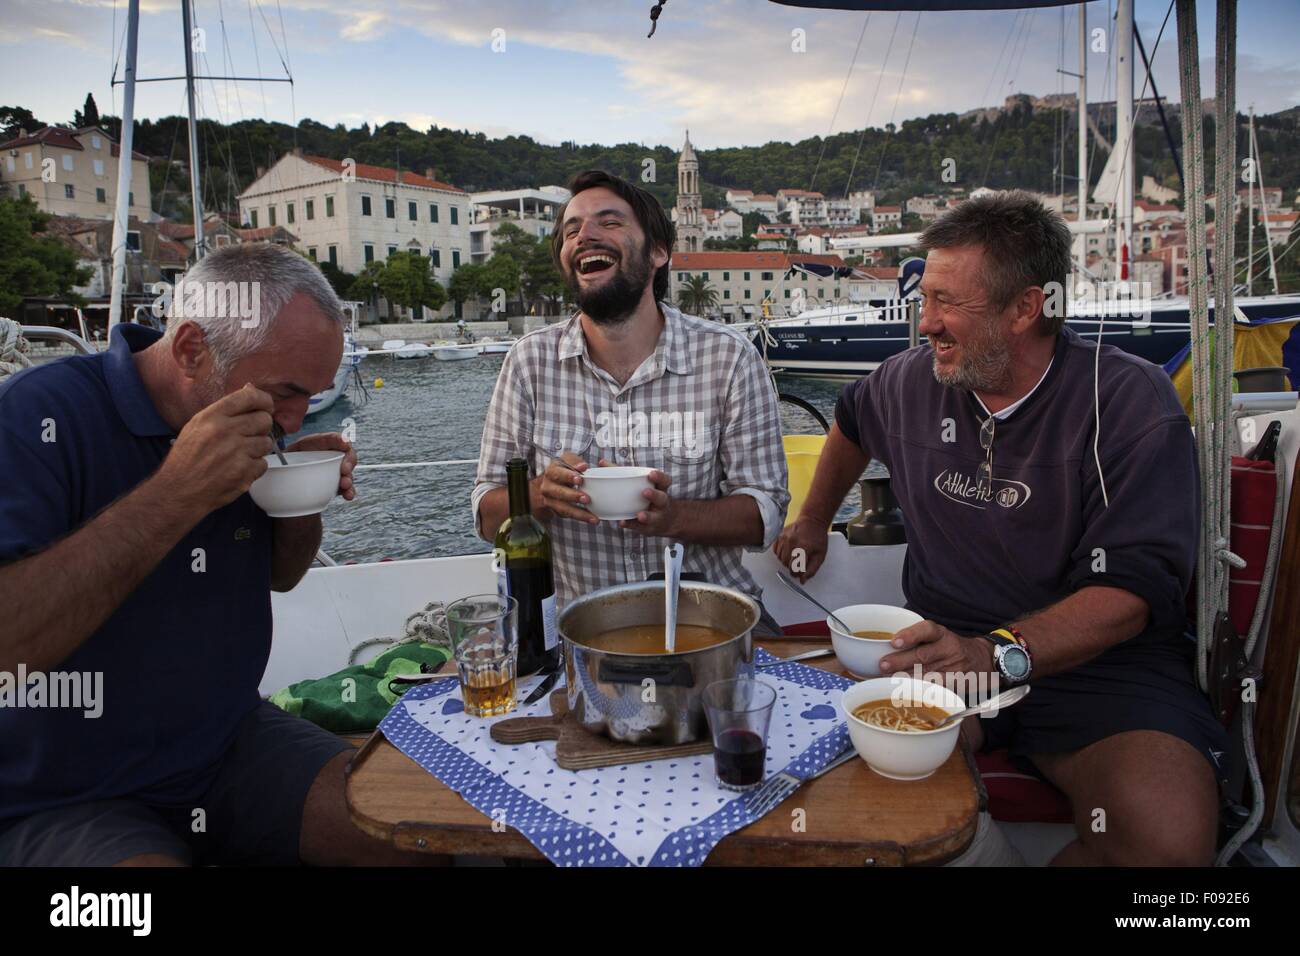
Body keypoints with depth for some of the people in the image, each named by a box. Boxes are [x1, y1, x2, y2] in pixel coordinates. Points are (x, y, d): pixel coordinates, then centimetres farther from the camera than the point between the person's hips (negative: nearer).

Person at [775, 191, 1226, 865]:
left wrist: (998, 654, -32)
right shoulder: (912, 381, 6)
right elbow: (853, 420, 31)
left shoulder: (1133, 403, -9)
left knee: (1166, 835, -29)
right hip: (948, 646, 2)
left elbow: (1131, 590, -17)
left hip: (1098, 665, -1)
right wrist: (812, 522, 36)